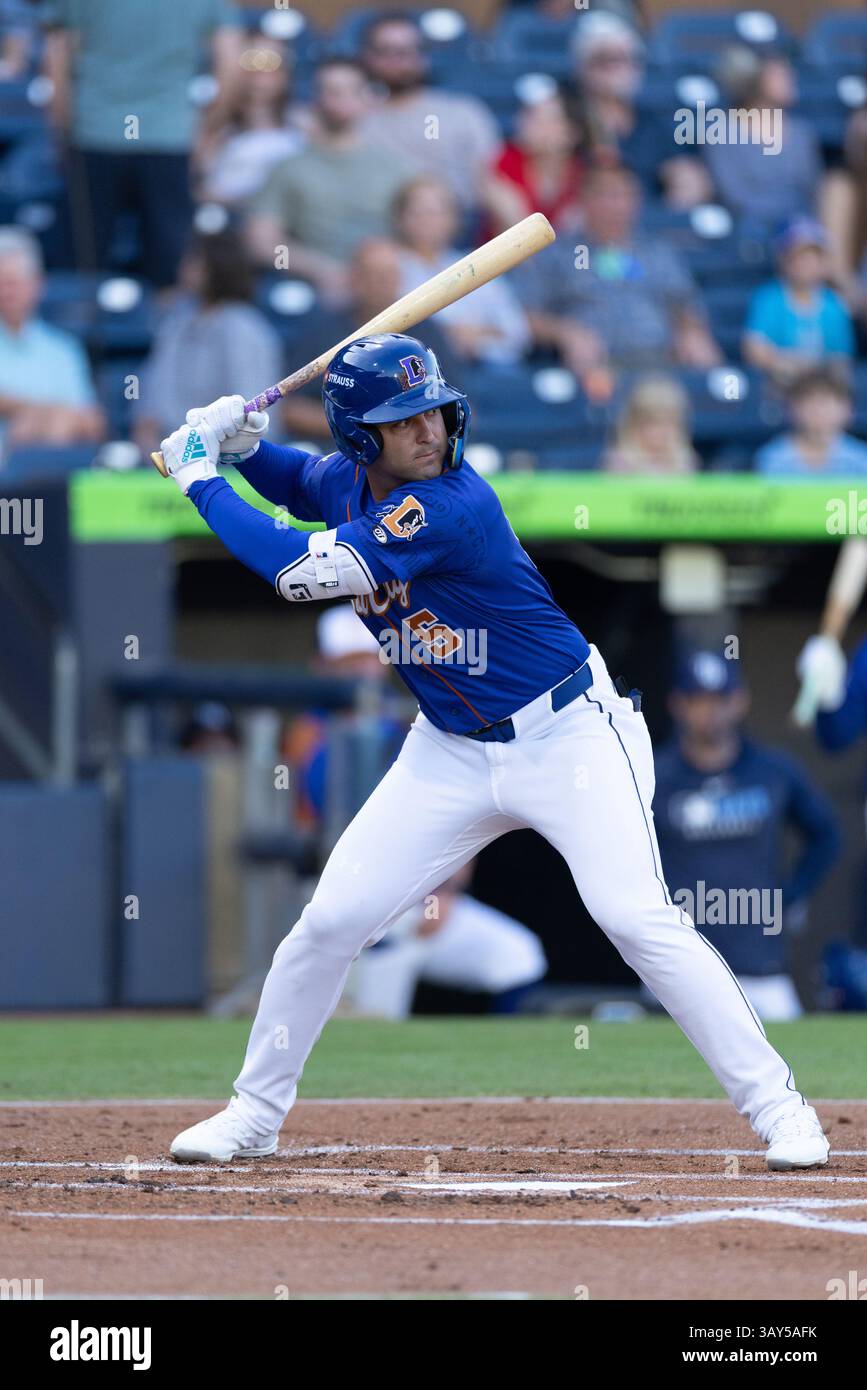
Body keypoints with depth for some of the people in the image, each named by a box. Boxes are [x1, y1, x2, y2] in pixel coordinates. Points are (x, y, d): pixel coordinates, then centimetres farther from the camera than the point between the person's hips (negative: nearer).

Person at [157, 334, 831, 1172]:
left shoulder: (450, 506, -28)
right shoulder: (348, 480, -3)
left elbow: (301, 572, -30)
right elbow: (299, 482, 23)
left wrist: (200, 480, -19)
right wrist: (240, 444, 1)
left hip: (567, 737, -7)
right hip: (451, 753, 7)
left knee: (639, 921, -20)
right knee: (331, 920, 1)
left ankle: (777, 1107, -11)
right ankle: (254, 1115, 18)